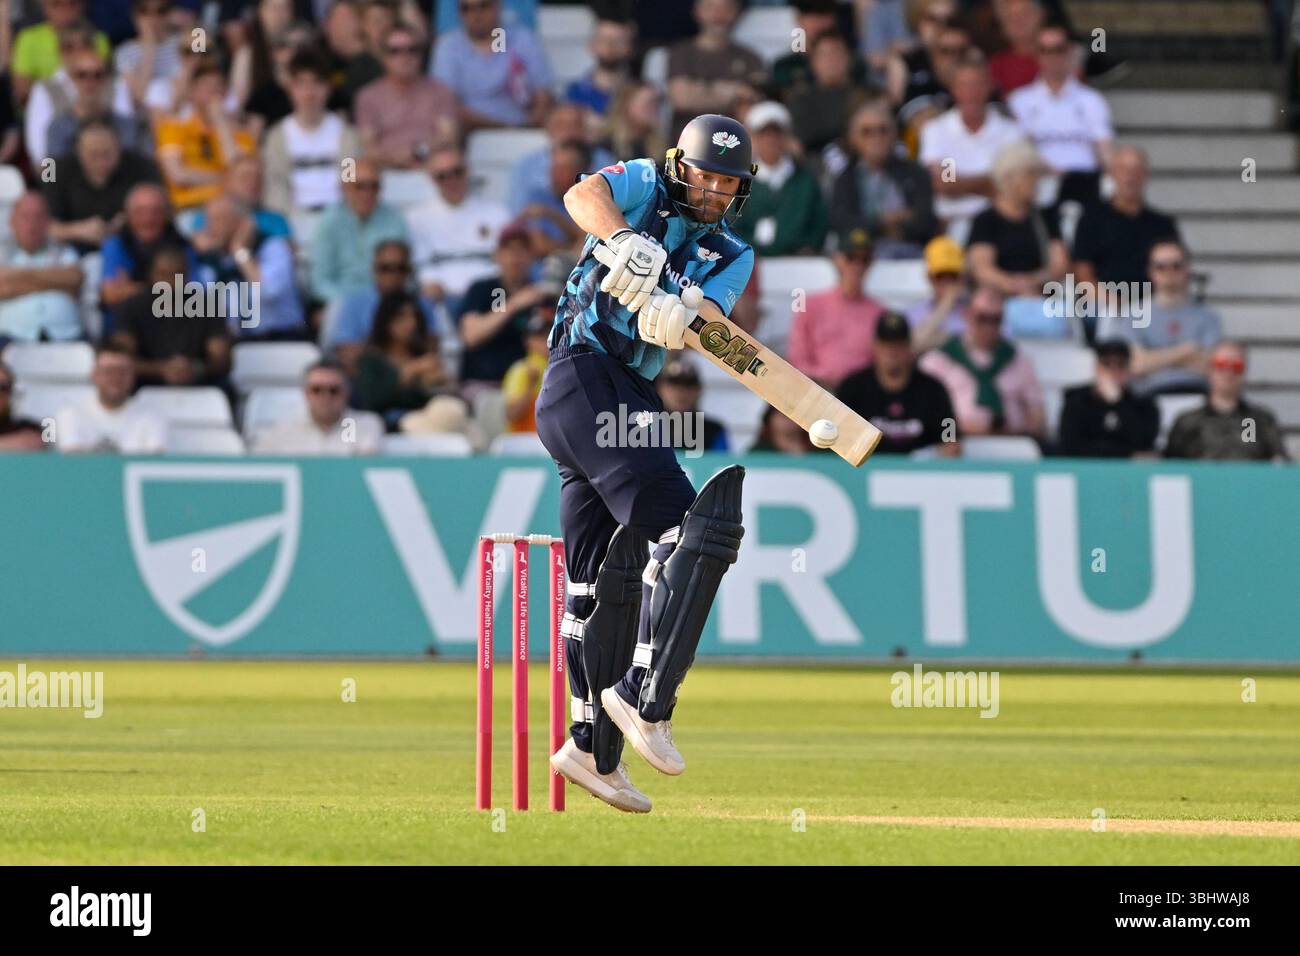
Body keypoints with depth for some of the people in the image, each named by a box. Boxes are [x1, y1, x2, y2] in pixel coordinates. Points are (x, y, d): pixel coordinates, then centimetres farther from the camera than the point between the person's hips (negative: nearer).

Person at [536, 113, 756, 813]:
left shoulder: (731, 256, 16)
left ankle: (593, 749, 19)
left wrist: (684, 314, -29)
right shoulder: (644, 187, 3)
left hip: (635, 400, 9)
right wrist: (627, 242, -39)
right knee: (691, 527, -20)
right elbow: (583, 196, -19)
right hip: (584, 376, -8)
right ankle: (645, 696, -23)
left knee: (610, 577, 13)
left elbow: (711, 317, -5)